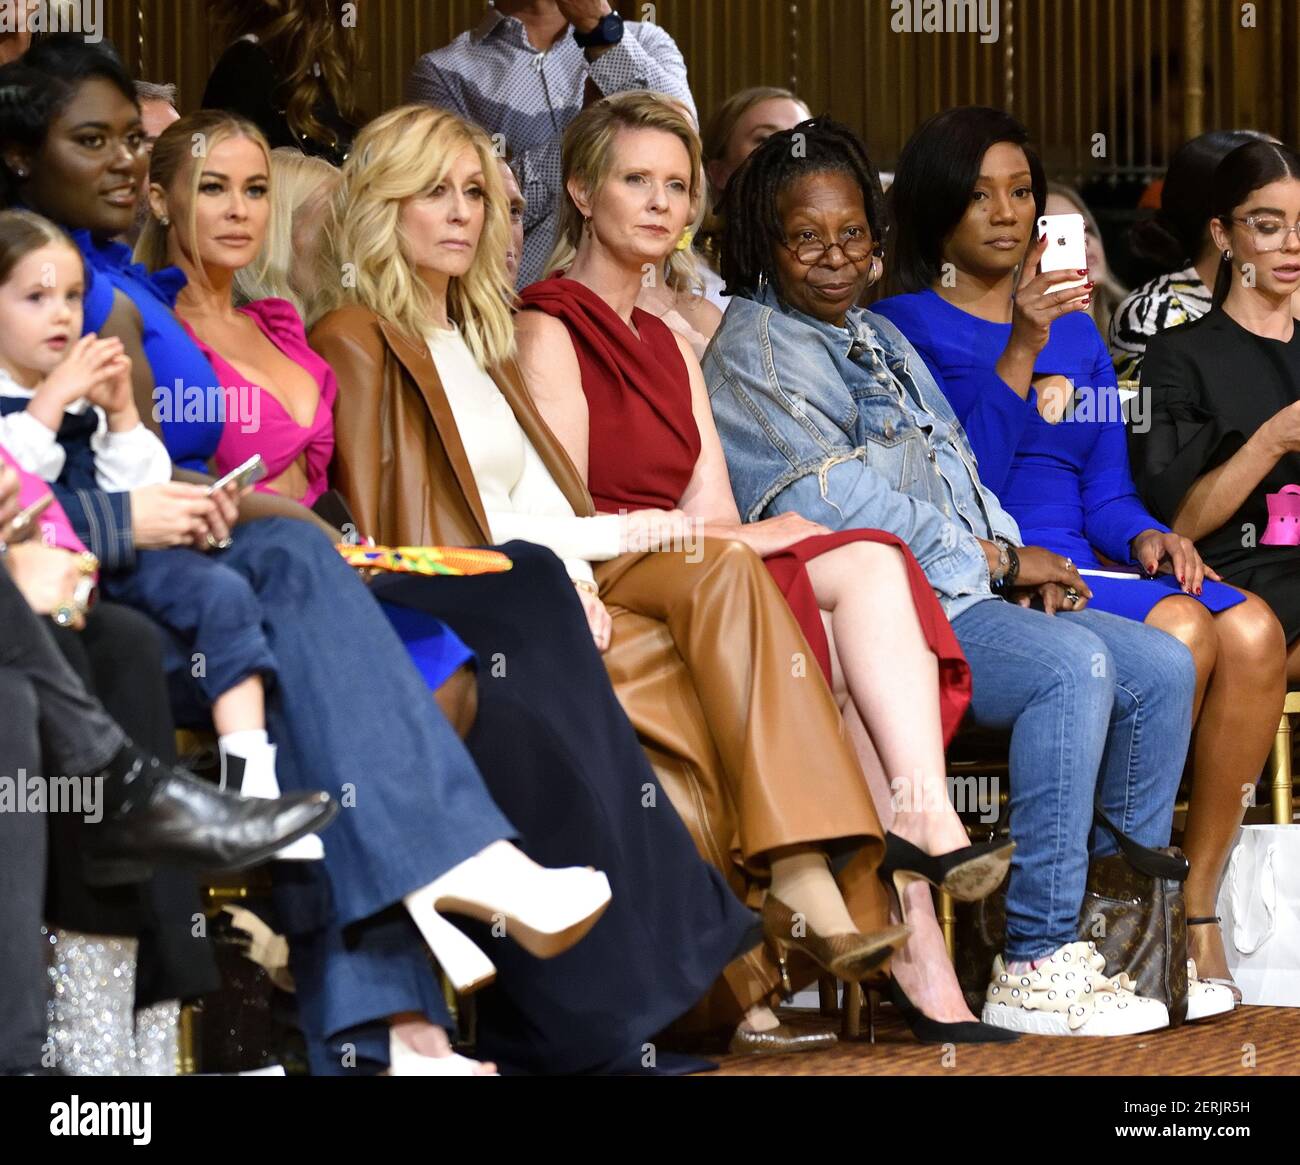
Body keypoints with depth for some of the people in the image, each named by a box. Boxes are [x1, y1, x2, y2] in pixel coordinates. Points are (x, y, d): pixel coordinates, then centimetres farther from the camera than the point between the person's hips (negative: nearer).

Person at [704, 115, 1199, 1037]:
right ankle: (1035, 967, -32)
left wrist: (1019, 560, 4)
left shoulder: (878, 336, 25)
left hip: (969, 592, 9)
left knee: (1162, 667, -3)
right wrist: (997, 558, -9)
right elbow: (836, 502, -13)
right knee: (1073, 664, -30)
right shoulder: (754, 351, -4)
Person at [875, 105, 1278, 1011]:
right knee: (1177, 629, -31)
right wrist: (1020, 350, -18)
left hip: (1084, 564, 6)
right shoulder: (906, 326, 2)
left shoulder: (1078, 330, 23)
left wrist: (1145, 535, -1)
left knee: (1252, 630, -24)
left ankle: (1195, 908, -20)